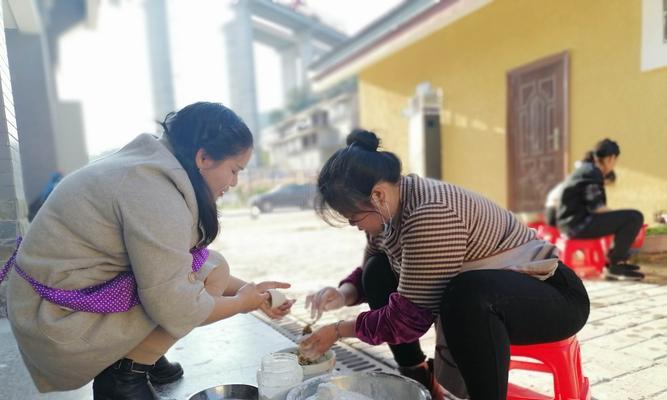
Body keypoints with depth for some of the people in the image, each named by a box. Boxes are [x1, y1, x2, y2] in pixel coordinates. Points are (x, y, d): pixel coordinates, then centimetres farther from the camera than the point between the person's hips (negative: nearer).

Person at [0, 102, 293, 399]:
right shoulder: (156, 193, -26)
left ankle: (142, 357, 11)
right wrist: (241, 302, -8)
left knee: (201, 265, 7)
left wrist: (248, 290, 6)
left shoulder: (153, 166, 4)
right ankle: (123, 376, -3)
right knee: (212, 270, -14)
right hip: (61, 326, -9)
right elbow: (174, 308, -25)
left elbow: (170, 261, 9)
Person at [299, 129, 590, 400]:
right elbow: (369, 269, 9)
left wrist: (338, 330, -16)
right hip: (479, 291, 8)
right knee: (378, 271, 0)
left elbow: (408, 318, -28)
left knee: (468, 294, -40)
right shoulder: (387, 207, -6)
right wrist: (343, 294, -12)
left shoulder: (429, 215, -33)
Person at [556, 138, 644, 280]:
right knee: (634, 217, -16)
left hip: (572, 222, 11)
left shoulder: (586, 169, 17)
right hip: (579, 223, -11)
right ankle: (615, 266, -8)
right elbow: (595, 207, -20)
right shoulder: (592, 173, -14)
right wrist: (617, 214, -6)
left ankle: (615, 259, 29)